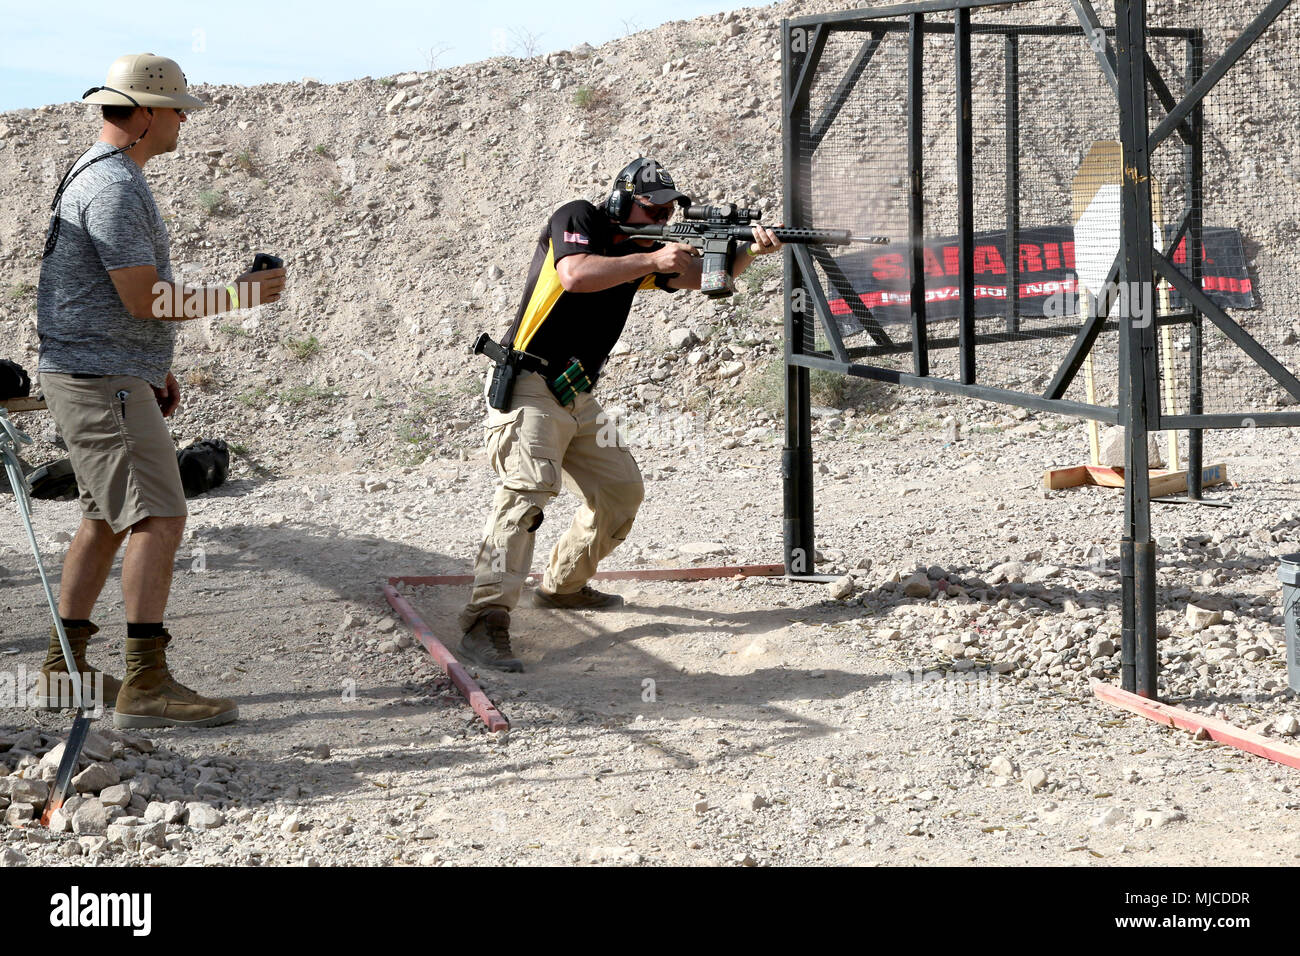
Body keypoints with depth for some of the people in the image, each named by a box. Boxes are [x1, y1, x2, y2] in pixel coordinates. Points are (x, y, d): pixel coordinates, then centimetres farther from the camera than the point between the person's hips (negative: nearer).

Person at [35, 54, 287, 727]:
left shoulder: (104, 175, 18)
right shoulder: (113, 186, -17)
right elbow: (146, 297, -21)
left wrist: (157, 366, 25)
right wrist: (238, 296, -12)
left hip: (106, 378, 11)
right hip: (102, 379, -11)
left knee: (107, 519, 15)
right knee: (159, 518, -14)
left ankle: (62, 671, 20)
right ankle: (146, 685, -16)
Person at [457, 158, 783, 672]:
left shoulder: (638, 249, 13)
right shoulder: (578, 220, -8)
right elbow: (575, 275, -27)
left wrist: (749, 250, -11)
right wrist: (651, 260, -23)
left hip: (577, 397, 9)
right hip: (529, 385, -9)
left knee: (621, 490, 14)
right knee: (529, 485, -26)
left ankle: (563, 584, 33)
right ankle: (486, 621, -35)